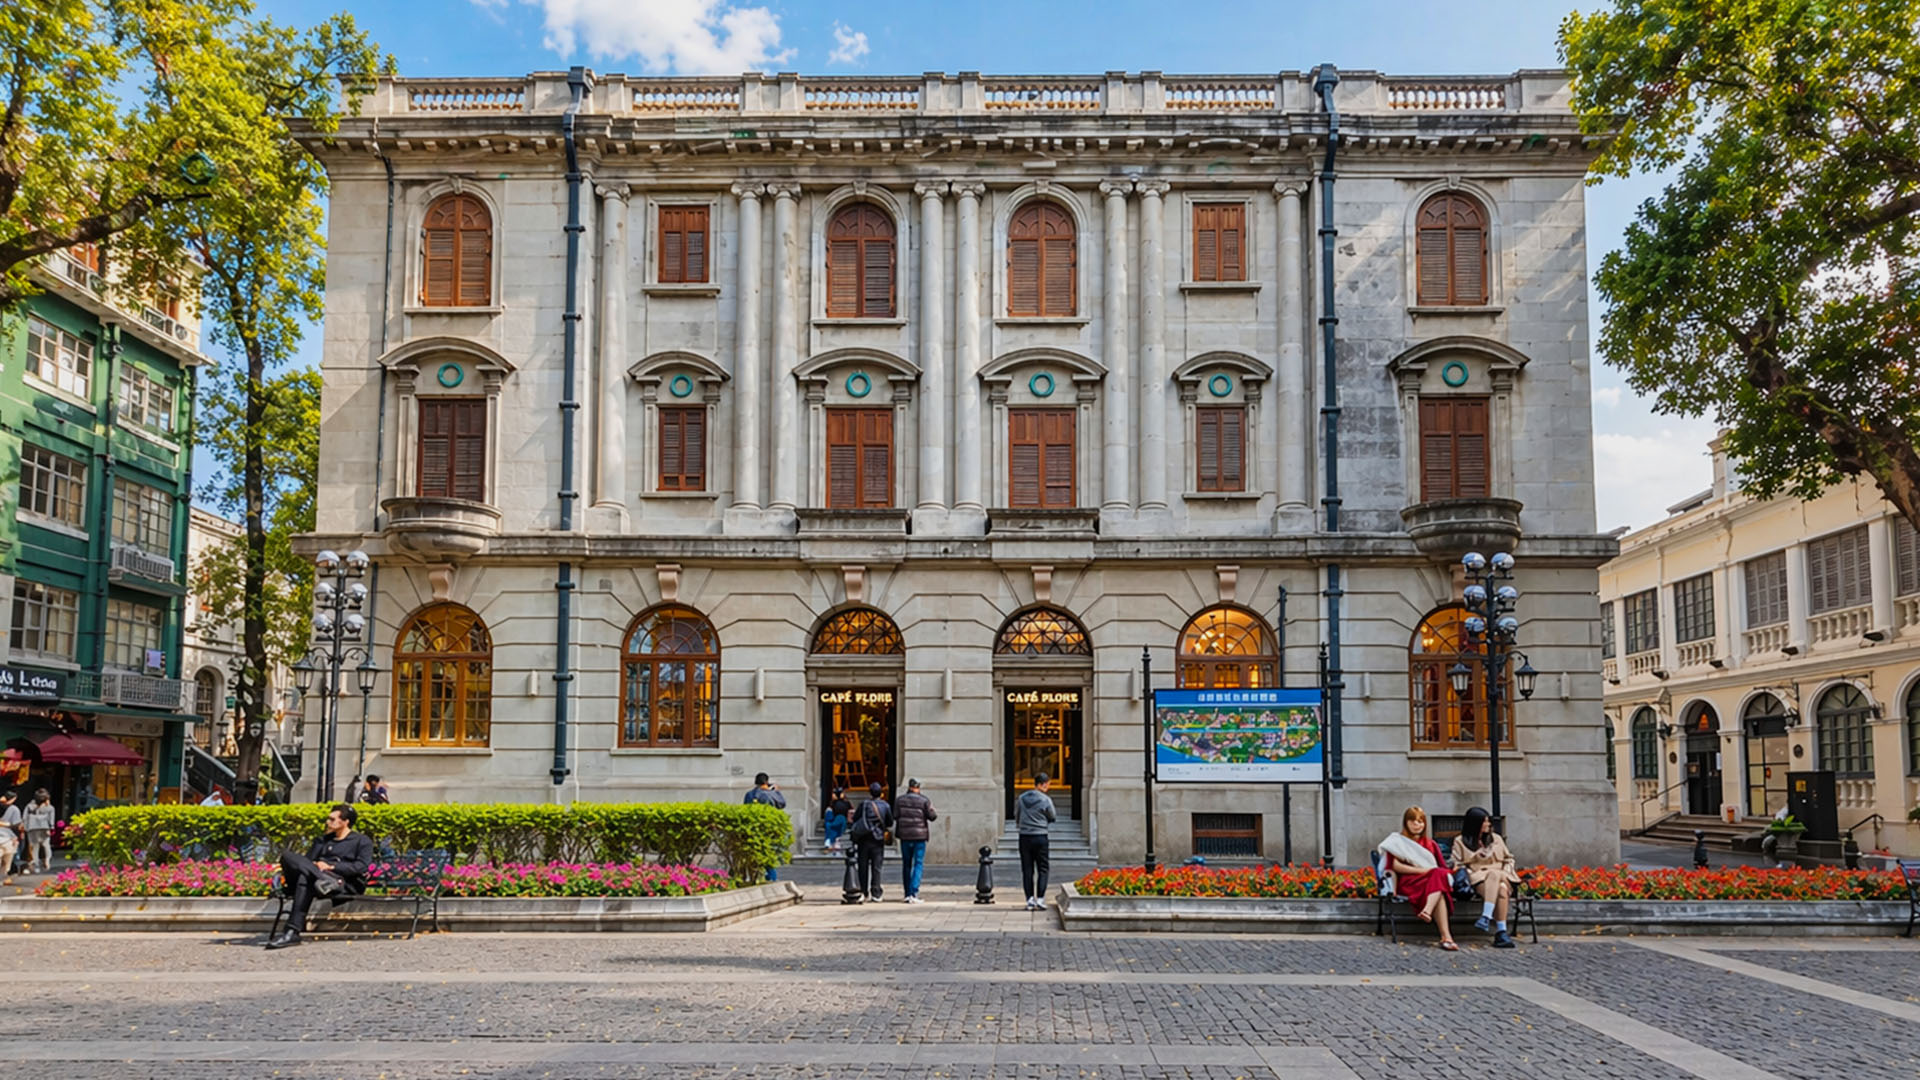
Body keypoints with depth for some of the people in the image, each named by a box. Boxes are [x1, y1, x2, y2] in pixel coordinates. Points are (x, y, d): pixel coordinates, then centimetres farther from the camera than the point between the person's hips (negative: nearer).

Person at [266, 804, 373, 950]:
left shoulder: (362, 841, 14)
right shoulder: (323, 840, 34)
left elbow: (361, 867, -2)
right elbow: (307, 859, 21)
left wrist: (331, 866, -11)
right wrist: (314, 866, -3)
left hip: (347, 883, -5)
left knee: (305, 878, -35)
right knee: (287, 856, -19)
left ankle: (293, 931, -42)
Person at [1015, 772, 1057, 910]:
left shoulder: (1021, 798, 3)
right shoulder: (1046, 799, -9)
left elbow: (1016, 816, 11)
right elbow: (1053, 818, 2)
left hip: (1024, 837, 3)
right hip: (1040, 837, -3)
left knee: (1027, 870, 7)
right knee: (1042, 869, 6)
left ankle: (1030, 900, 4)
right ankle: (1040, 899, -2)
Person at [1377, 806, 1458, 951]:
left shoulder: (1430, 844, 30)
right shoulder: (1397, 841, 17)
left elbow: (1443, 867, 18)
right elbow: (1395, 866, -2)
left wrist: (1437, 874, -9)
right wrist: (1422, 870, -12)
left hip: (1435, 879, 4)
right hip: (1407, 882, -4)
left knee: (1439, 875, -37)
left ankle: (1427, 911, -61)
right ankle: (1446, 936, -54)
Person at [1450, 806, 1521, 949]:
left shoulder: (1496, 838, 22)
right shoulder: (1460, 841, 12)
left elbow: (1509, 859, 23)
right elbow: (1458, 865, 6)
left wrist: (1504, 875, 4)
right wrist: (1471, 876, -11)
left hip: (1500, 877, 3)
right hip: (1477, 880, -3)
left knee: (1502, 889, -40)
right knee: (1500, 890, -40)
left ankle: (1486, 917, -53)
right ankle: (1501, 931, -49)